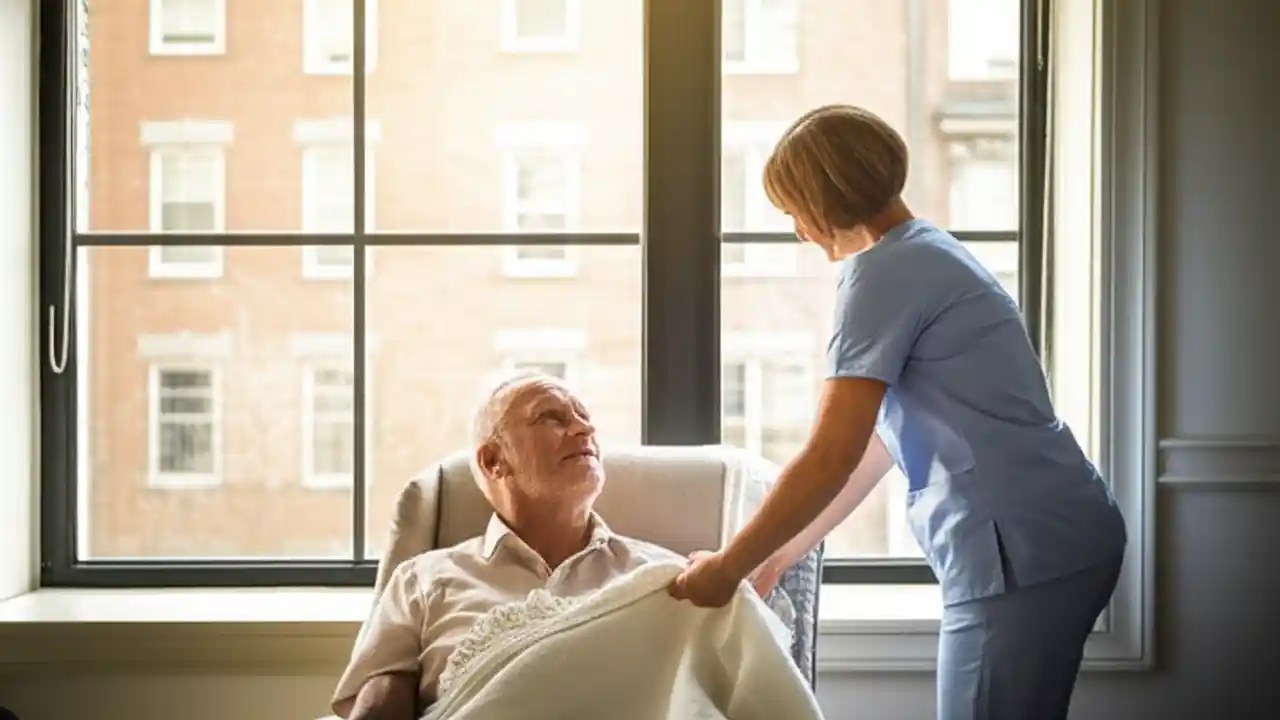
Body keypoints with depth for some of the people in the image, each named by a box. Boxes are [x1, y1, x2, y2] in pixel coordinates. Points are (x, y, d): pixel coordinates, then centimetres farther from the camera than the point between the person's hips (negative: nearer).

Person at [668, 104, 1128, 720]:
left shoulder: (884, 272, -11)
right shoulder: (929, 254, 19)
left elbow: (828, 460, -14)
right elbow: (878, 447, 22)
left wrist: (728, 567, -4)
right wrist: (776, 557, 24)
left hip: (1021, 552, -10)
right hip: (1065, 537, 10)